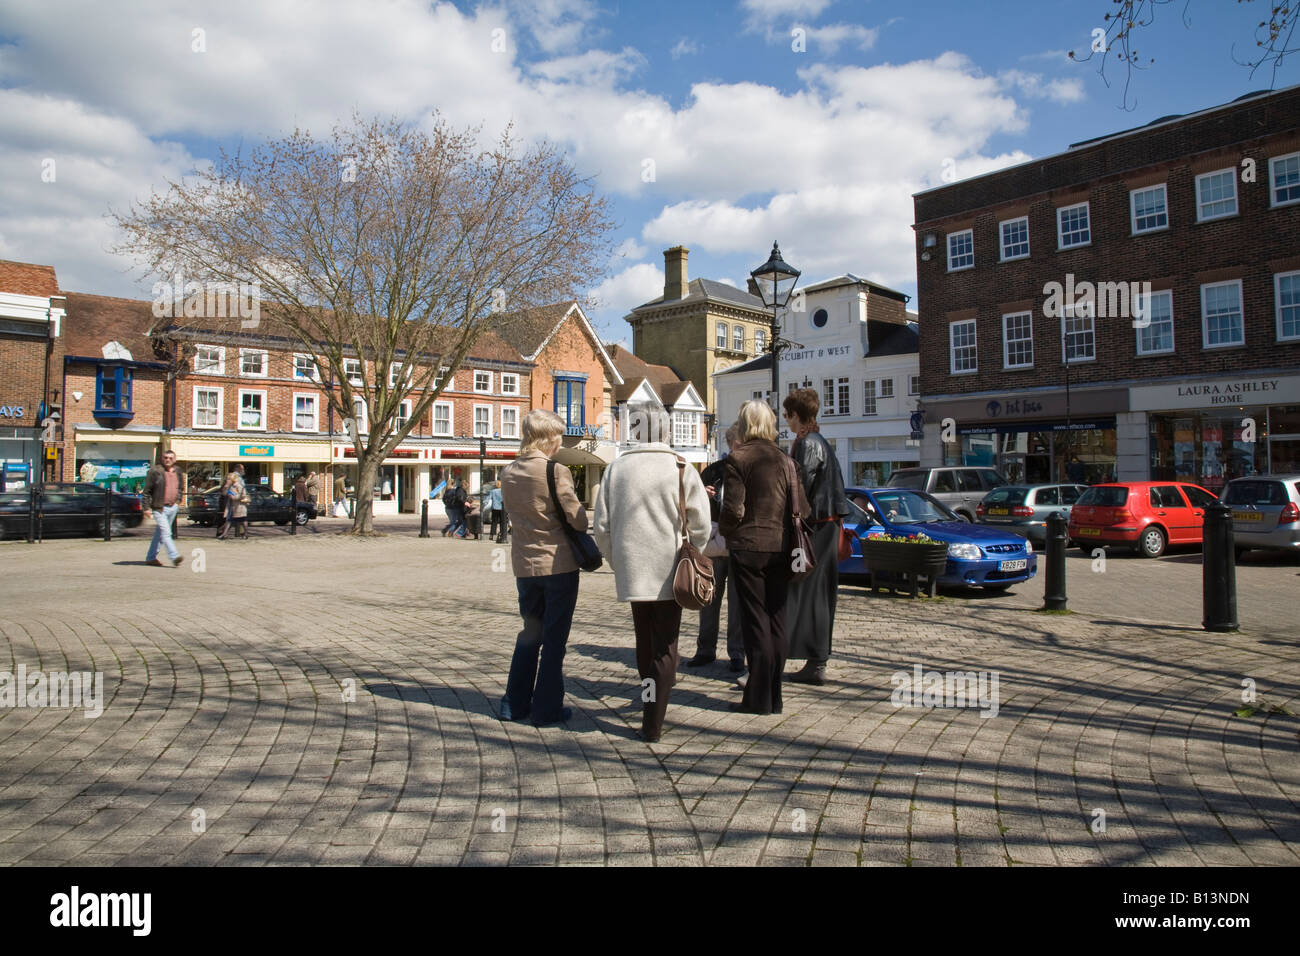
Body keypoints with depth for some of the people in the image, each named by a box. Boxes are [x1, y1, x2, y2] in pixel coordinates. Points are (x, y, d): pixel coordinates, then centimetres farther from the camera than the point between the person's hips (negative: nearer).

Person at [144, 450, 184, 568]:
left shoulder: (177, 471, 10)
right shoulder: (155, 471, -8)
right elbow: (147, 490, -6)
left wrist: (178, 500, 14)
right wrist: (147, 507, -9)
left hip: (173, 507, 6)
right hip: (159, 508, -6)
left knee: (160, 533, 14)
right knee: (166, 533, -13)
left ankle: (151, 558, 23)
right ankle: (175, 557, -19)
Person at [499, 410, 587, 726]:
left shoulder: (508, 472, 3)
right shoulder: (556, 472, -16)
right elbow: (578, 521, -15)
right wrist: (579, 507, 5)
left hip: (524, 564, 6)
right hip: (559, 563, -6)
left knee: (530, 631, 18)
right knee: (555, 637, 6)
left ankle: (515, 703, 22)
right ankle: (547, 707, 13)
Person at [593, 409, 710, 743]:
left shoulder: (615, 468, 1)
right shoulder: (682, 470, -7)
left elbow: (602, 527, 3)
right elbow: (701, 526, -6)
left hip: (632, 569, 3)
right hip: (669, 571, -3)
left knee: (644, 641, 20)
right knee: (663, 646, 6)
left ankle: (652, 702, 36)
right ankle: (652, 723, 3)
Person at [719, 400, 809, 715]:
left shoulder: (738, 459, -7)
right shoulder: (785, 460, 8)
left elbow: (733, 510, -13)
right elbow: (801, 508, 5)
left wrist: (723, 530, 6)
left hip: (748, 547, -5)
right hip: (780, 548, 5)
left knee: (755, 622, 1)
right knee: (777, 622, 10)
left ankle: (758, 698, 6)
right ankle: (774, 697, 18)